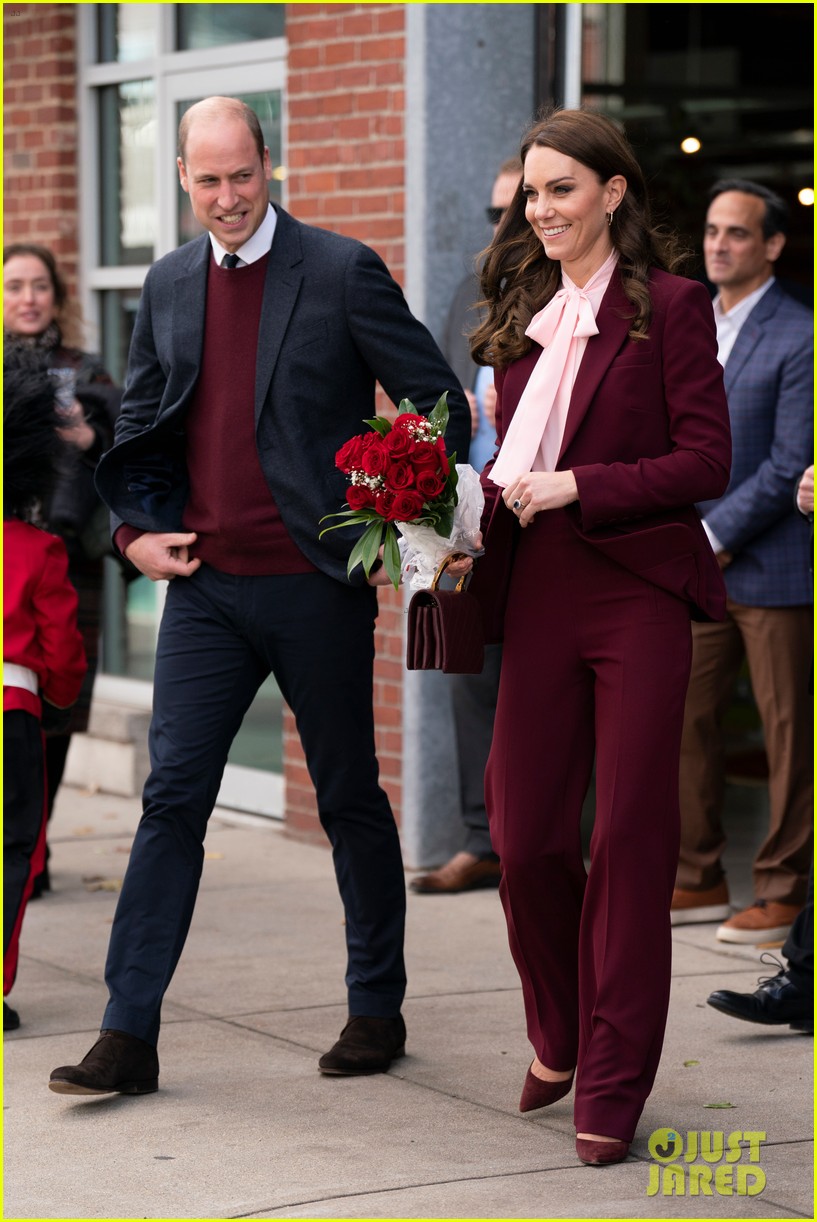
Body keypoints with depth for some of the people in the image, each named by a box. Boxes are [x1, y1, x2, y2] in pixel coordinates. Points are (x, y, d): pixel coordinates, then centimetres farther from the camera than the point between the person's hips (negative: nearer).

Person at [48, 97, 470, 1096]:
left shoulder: (341, 272, -6)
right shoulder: (168, 285, 9)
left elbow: (440, 402, -2)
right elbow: (140, 423, 20)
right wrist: (135, 527, 6)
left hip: (316, 587, -4)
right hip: (205, 584, 4)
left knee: (349, 798, 8)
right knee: (172, 796, -1)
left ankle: (376, 1011, 23)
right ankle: (128, 1035, 1)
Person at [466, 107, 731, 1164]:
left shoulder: (669, 307, -4)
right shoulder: (524, 316, 14)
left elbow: (706, 462, -10)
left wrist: (575, 488, -17)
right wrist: (484, 503, 1)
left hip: (638, 596, -5)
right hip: (539, 596, 5)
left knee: (629, 838, -1)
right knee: (522, 834, 4)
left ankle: (612, 1086, 8)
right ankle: (560, 1036, 30)